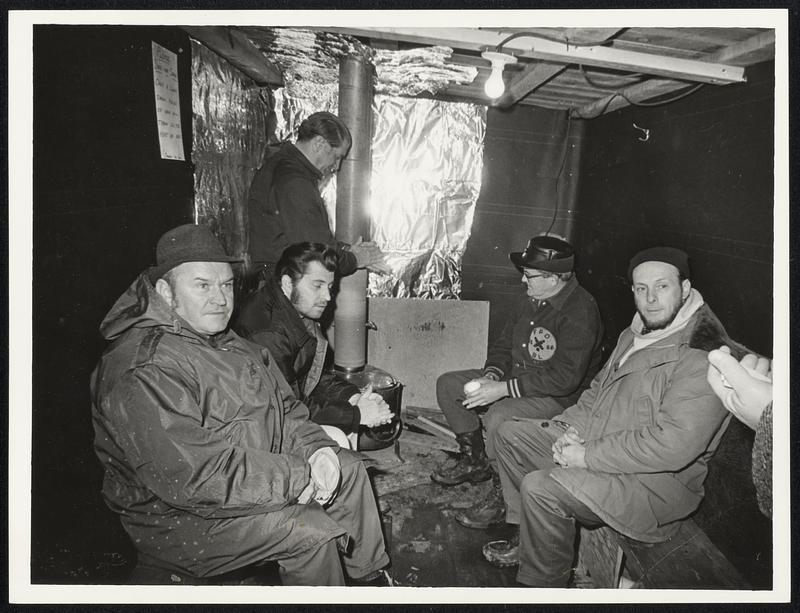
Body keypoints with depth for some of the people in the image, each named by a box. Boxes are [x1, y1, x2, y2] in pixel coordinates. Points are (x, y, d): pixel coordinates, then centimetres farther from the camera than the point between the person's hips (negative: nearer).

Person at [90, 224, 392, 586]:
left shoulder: (228, 342, 6)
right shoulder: (142, 371, -26)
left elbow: (283, 406, 10)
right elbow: (192, 474, -32)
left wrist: (316, 448, -10)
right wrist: (295, 478, -26)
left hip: (254, 479, 10)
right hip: (181, 516, -9)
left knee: (348, 468, 8)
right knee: (311, 532, -24)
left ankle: (371, 577, 23)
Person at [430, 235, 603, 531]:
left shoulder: (580, 312, -24)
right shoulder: (532, 298, 3)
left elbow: (565, 378, -30)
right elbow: (505, 342, 12)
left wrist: (503, 389, -30)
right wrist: (491, 376, -8)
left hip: (560, 396, -9)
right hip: (517, 377, 9)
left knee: (499, 416, -36)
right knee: (448, 385, 4)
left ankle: (502, 496, -12)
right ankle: (476, 460, 16)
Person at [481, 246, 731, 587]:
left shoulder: (701, 356, -23)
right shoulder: (636, 334, 8)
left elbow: (672, 447, -30)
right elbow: (599, 389, 19)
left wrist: (588, 456, -23)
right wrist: (571, 426, -1)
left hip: (656, 481, -10)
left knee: (540, 488, -29)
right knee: (510, 434, 10)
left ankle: (545, 585, -2)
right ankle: (527, 541, 19)